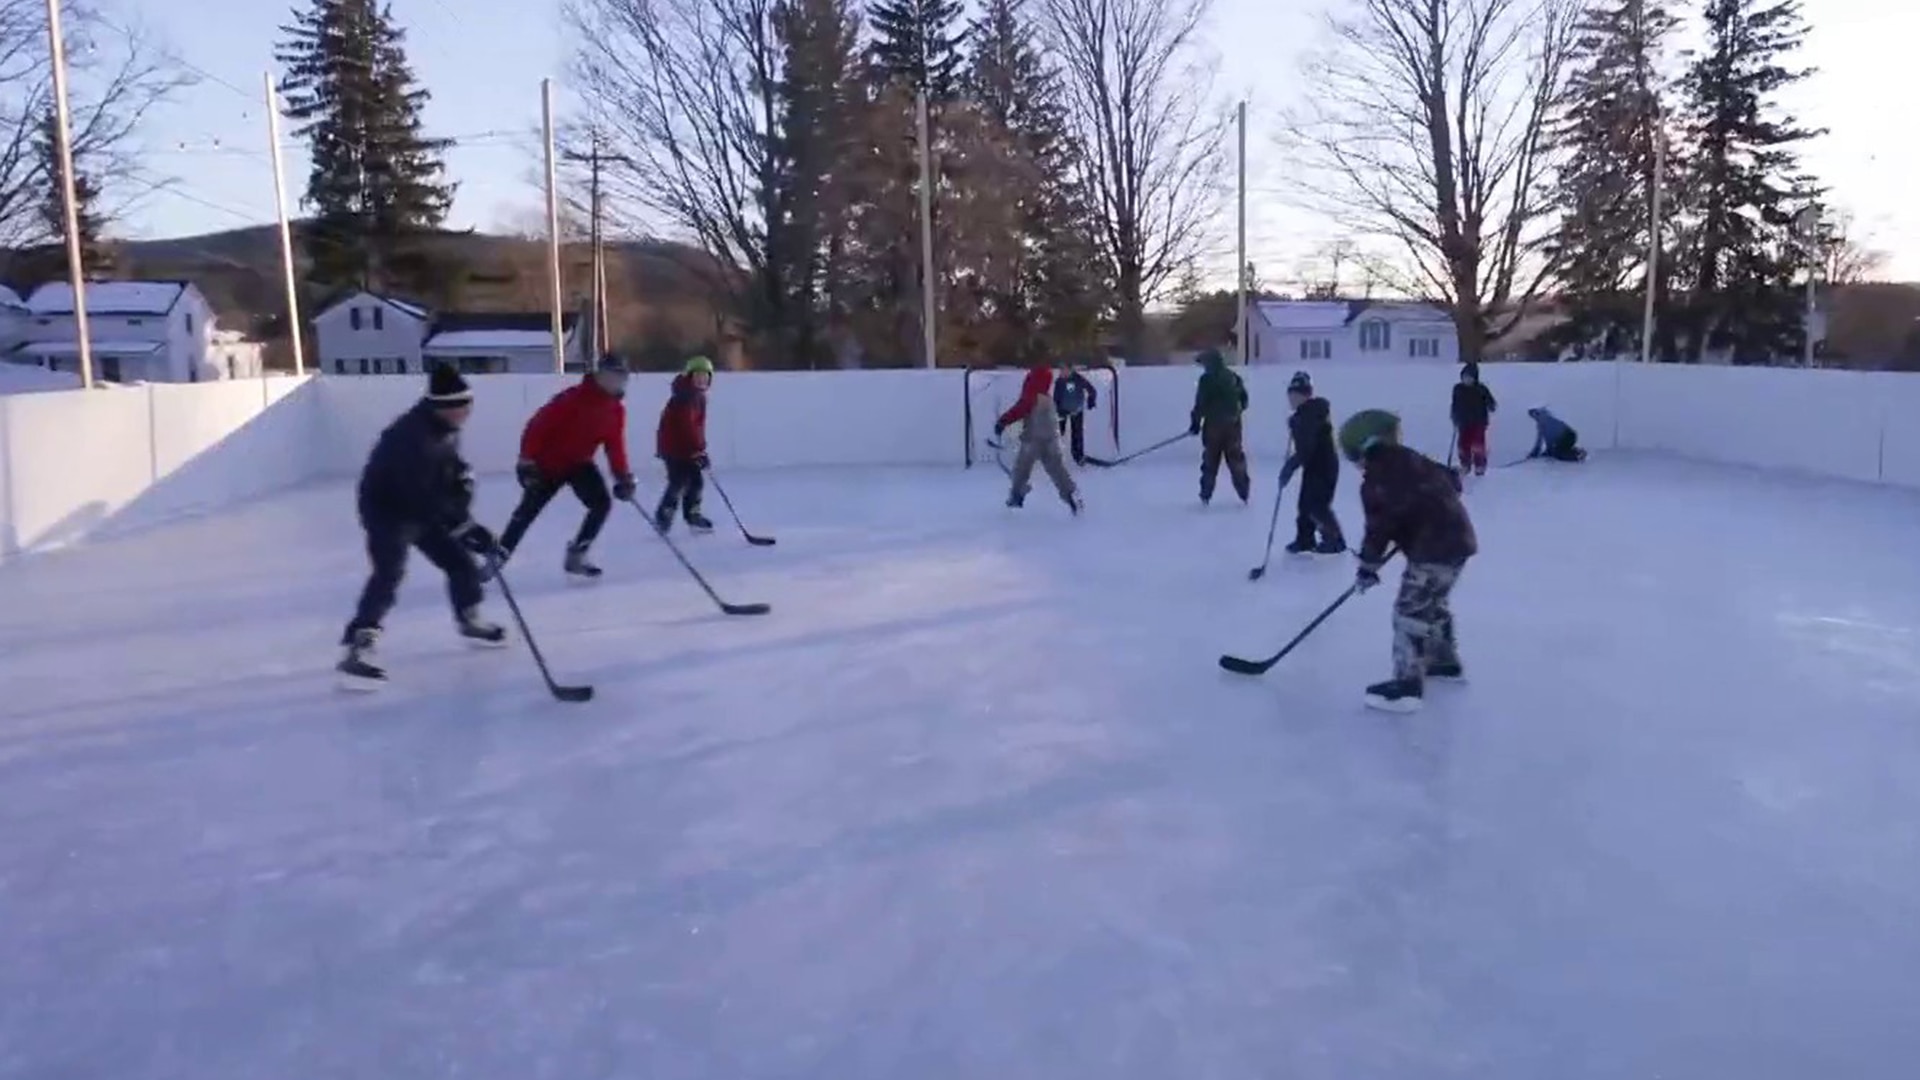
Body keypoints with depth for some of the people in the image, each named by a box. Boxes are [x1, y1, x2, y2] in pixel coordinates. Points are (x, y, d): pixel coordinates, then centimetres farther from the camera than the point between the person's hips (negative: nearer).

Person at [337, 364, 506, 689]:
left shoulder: (445, 427, -4)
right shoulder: (412, 435, -33)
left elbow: (450, 467, 15)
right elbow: (422, 497, -37)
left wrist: (462, 478, -8)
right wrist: (465, 527, -37)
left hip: (422, 506, 9)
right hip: (385, 507, -9)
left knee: (459, 559, 12)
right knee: (390, 573, -25)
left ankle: (470, 621, 34)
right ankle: (358, 650, -29)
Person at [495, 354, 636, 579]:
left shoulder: (616, 410, -4)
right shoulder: (573, 398, -25)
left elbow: (615, 446, 1)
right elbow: (539, 424, -23)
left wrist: (623, 477, -9)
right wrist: (527, 460, -24)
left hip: (580, 463, 5)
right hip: (549, 462, -5)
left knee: (602, 503, -11)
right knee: (528, 511, -1)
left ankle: (575, 556, 0)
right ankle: (498, 557, 11)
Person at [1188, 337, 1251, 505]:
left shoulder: (1207, 379, -10)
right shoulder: (1233, 377, 10)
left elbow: (1200, 404, -12)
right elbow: (1244, 399, 15)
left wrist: (1195, 423, -4)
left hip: (1213, 425, -5)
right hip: (1233, 425, 5)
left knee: (1210, 461, 4)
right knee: (1236, 459, 11)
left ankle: (1206, 495, 4)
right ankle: (1244, 492, 10)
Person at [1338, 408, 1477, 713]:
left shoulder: (1376, 481, -11)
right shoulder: (1410, 459, 12)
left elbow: (1379, 526, -12)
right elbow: (1451, 480, 23)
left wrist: (1368, 565, -2)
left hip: (1433, 550, -10)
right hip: (1458, 538, 10)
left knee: (1410, 613, -6)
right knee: (1434, 604, 27)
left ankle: (1408, 684, -6)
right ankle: (1444, 660, 40)